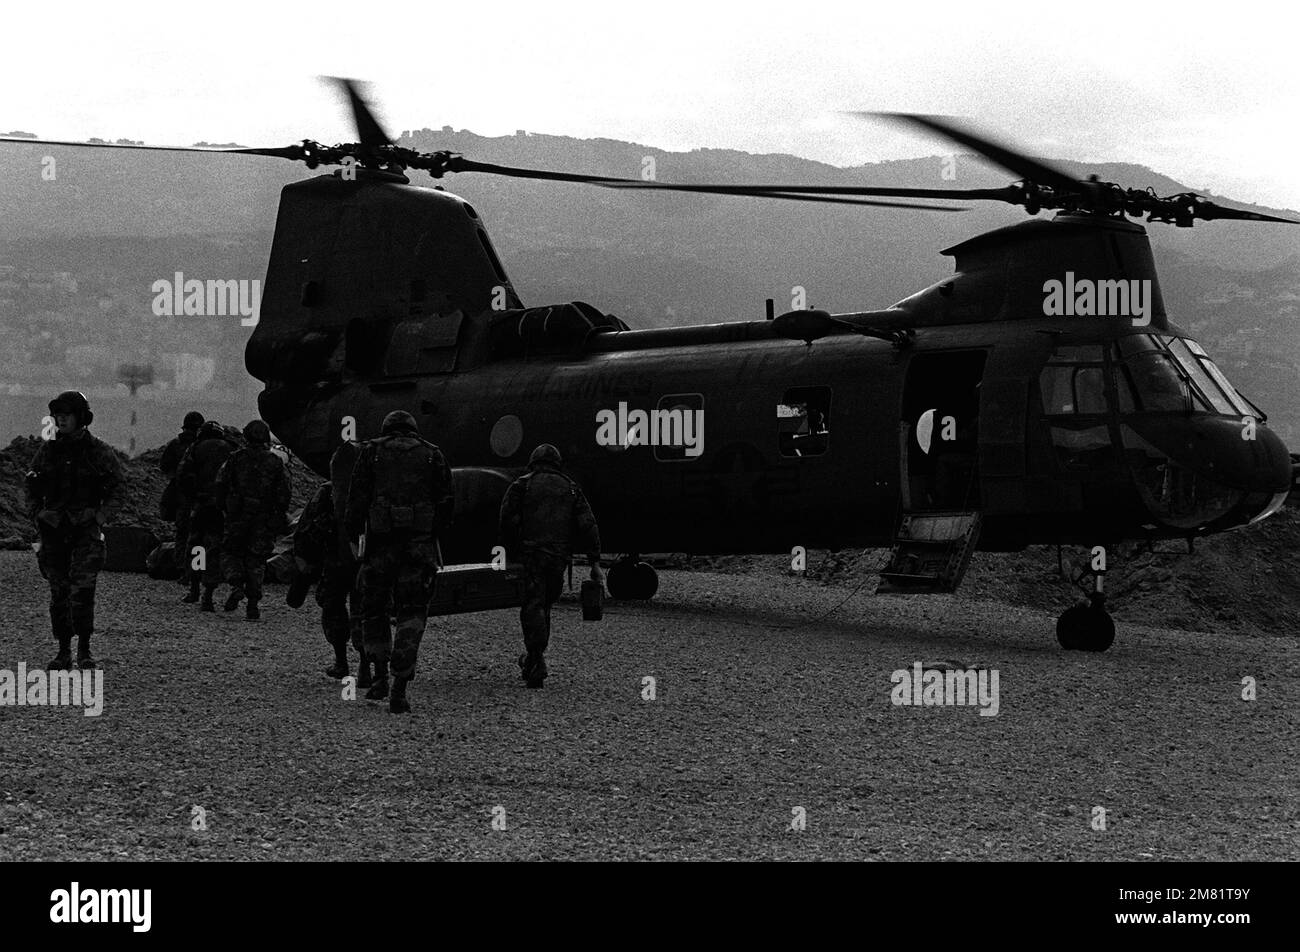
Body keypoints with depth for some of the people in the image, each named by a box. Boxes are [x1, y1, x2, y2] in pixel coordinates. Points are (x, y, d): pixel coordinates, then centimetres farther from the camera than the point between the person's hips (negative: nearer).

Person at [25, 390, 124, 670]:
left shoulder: (101, 452, 0)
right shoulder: (46, 451, 8)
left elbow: (115, 492, 3)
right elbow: (32, 490, 14)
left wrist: (99, 518, -10)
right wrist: (36, 517, -1)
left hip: (86, 530, -3)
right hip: (53, 531, 3)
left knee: (83, 589, -13)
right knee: (58, 592, 3)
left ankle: (84, 649, -2)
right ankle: (63, 651, 10)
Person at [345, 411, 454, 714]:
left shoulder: (372, 452, 8)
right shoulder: (432, 455, 12)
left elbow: (357, 497, 0)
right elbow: (448, 500, 6)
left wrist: (353, 536, 7)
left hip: (380, 541, -1)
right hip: (421, 542, 1)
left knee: (374, 608, 16)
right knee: (412, 614, 3)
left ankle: (380, 675, 10)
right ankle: (400, 687, -6)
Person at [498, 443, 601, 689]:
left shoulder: (521, 485, 7)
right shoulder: (570, 488, 16)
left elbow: (508, 521, -5)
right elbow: (587, 526, 9)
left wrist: (510, 552, 2)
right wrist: (595, 563, 8)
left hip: (530, 555, -3)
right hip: (559, 556, 3)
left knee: (533, 606, -6)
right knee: (545, 605, 16)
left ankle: (536, 662, -19)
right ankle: (531, 660, 22)